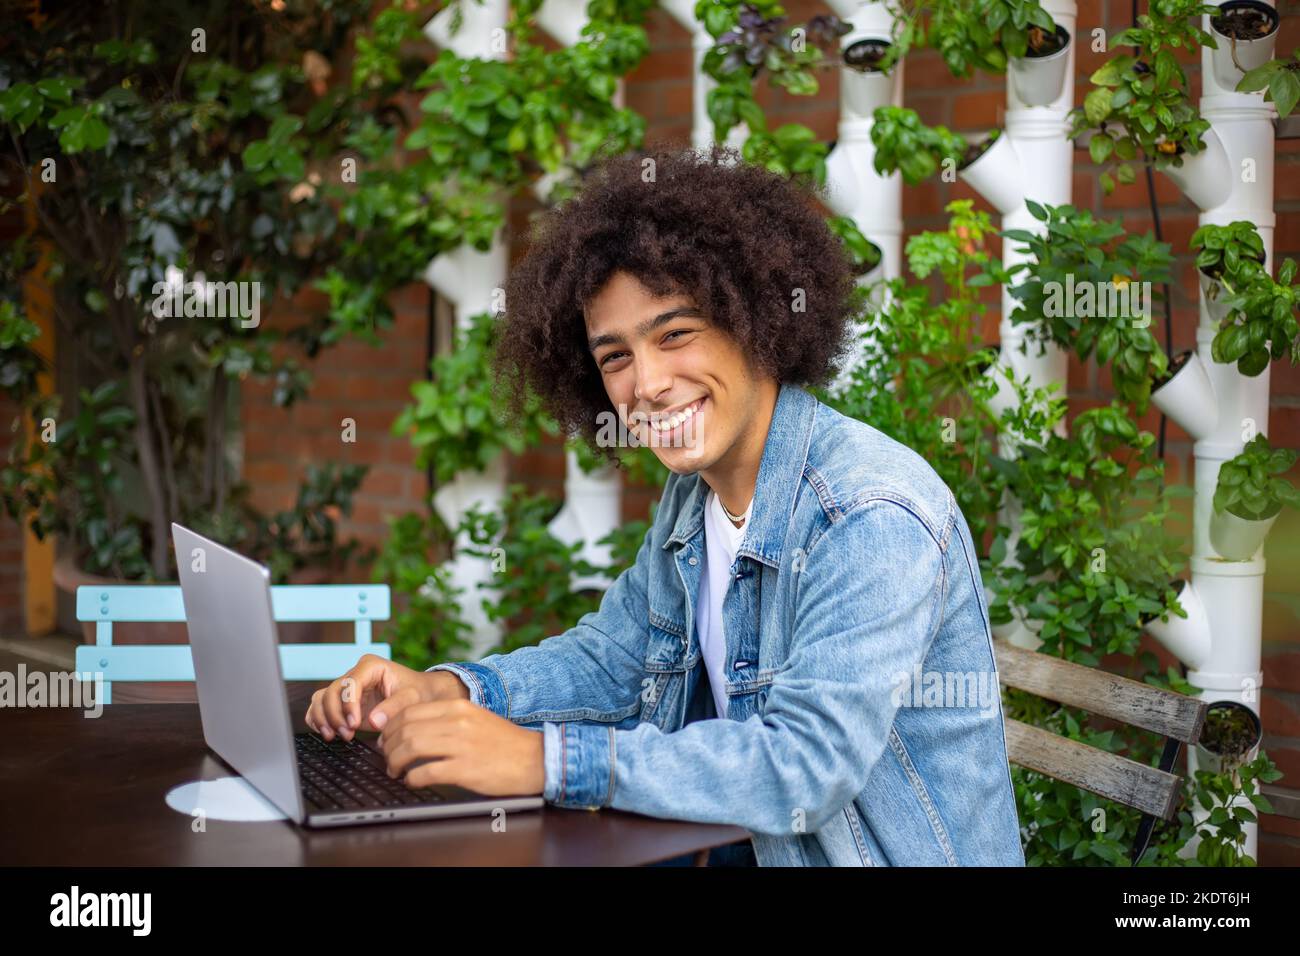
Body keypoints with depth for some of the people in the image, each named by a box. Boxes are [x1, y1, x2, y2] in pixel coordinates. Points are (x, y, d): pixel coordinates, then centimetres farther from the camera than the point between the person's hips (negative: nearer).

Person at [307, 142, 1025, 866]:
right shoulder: (693, 494, 3)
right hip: (762, 850, 6)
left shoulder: (876, 516, -21)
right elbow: (612, 658, 13)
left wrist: (540, 758, -30)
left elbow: (803, 766, -27)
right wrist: (444, 692, -3)